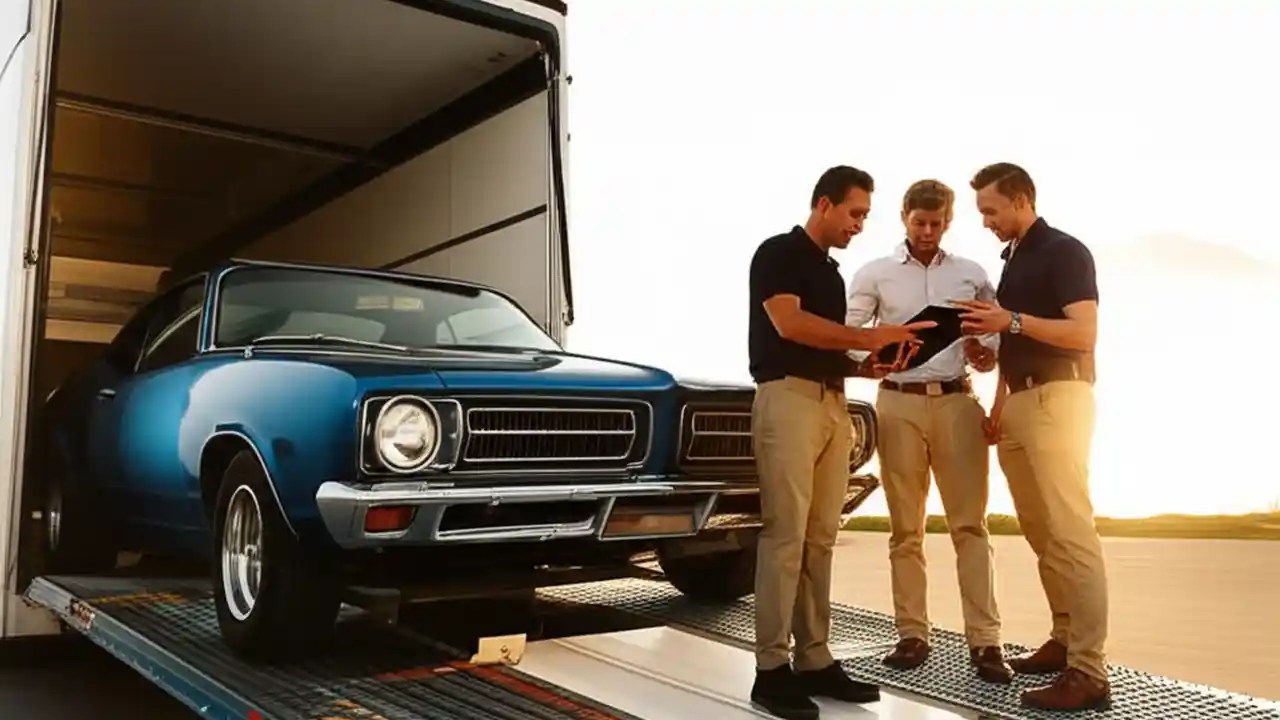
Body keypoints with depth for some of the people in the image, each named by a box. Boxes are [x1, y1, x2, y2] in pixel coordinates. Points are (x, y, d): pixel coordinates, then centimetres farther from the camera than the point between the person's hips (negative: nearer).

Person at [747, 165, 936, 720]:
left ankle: (814, 660, 10)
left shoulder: (832, 272, 24)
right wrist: (869, 336, -15)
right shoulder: (778, 253, -1)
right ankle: (772, 669, -5)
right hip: (788, 398, -8)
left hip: (833, 402, 8)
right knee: (785, 536, -10)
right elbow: (788, 323, -16)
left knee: (821, 538, 5)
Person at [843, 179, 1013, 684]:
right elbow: (845, 332, 0)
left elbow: (1000, 332, 12)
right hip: (899, 402, -1)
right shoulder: (875, 274, 7)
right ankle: (912, 634, 12)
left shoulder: (972, 274, 12)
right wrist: (870, 360, -20)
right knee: (906, 527, 5)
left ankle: (984, 640, 2)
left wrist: (990, 355, -11)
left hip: (958, 401, 1)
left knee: (970, 523, -1)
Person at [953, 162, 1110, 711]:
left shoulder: (1065, 252, -5)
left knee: (1070, 533, -12)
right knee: (1040, 533, 11)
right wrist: (999, 403, 16)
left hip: (1057, 398, -9)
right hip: (1018, 402, 9)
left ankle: (1089, 672, -11)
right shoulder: (1012, 260, 21)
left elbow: (1084, 334, -15)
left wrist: (1012, 320, -23)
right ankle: (1064, 640, 20)